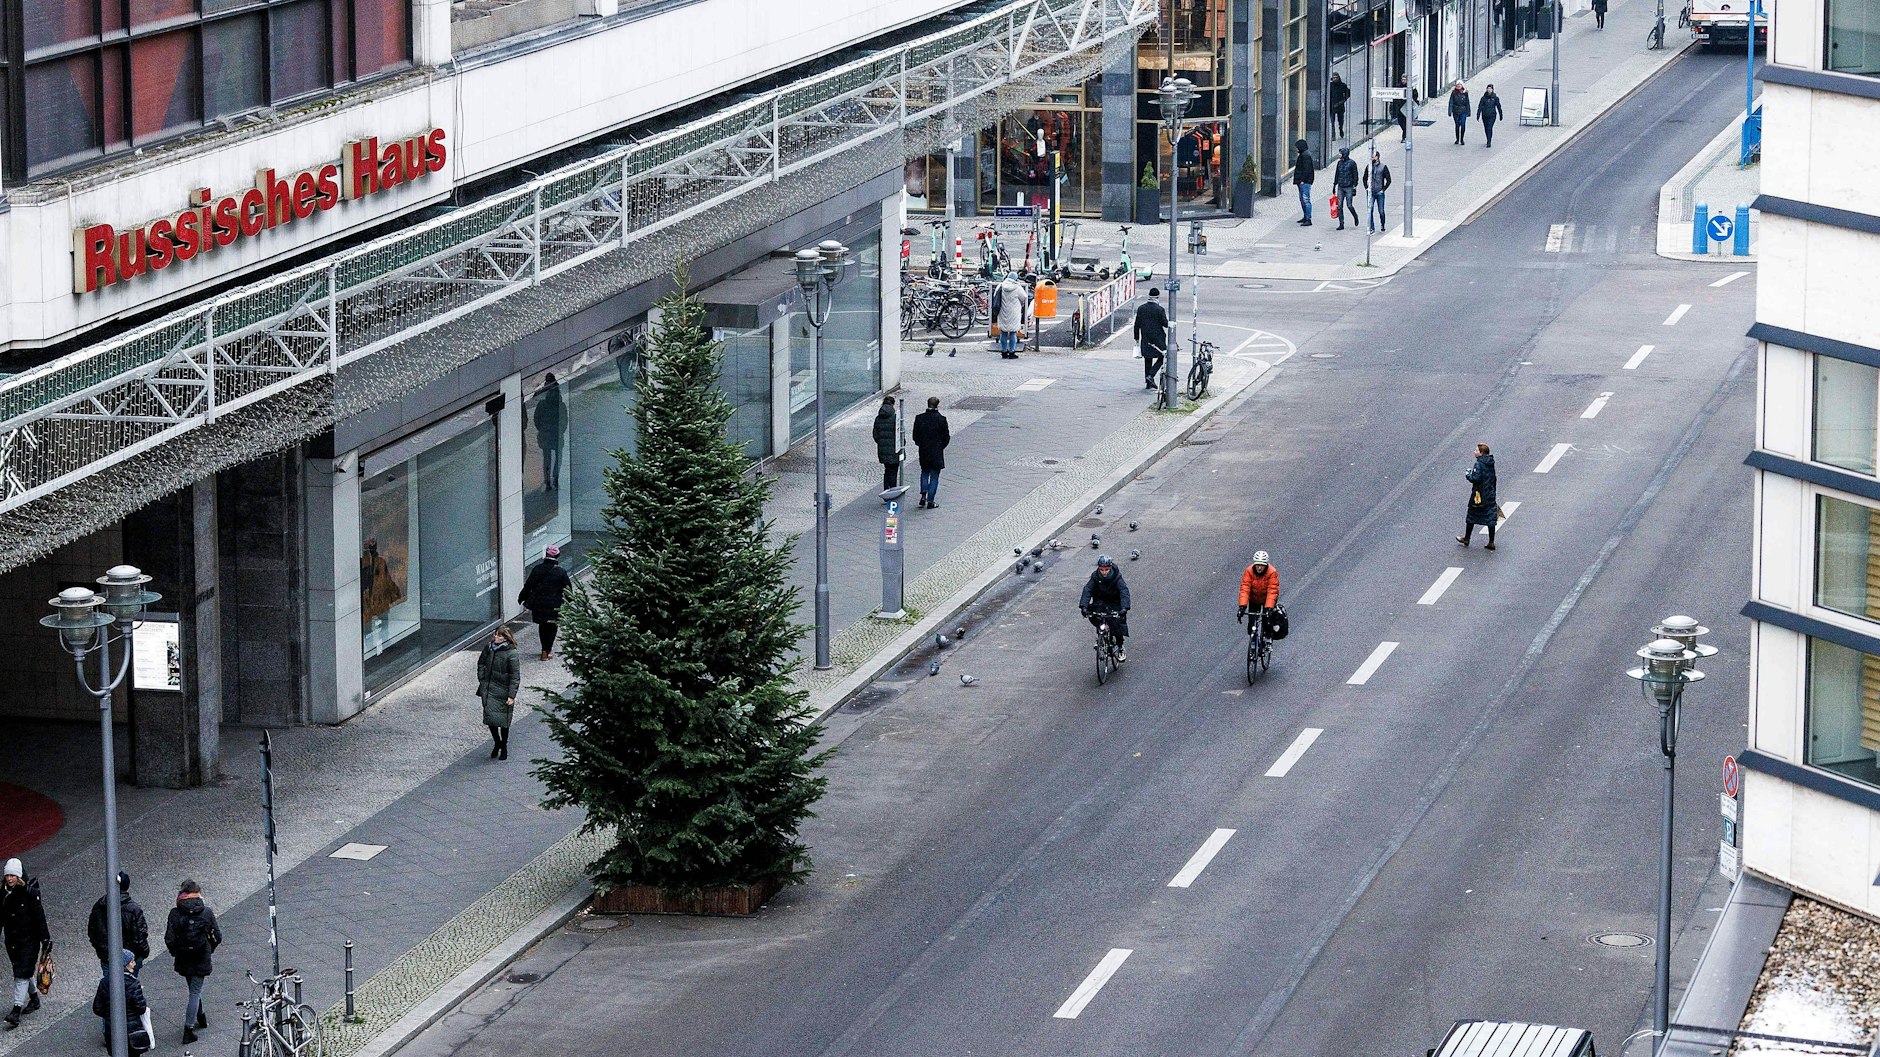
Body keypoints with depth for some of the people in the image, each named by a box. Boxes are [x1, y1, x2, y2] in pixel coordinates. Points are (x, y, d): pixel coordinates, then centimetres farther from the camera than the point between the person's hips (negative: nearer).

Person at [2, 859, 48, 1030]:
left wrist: (45, 939, -11)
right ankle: (34, 999, 41)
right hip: (12, 939, 6)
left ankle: (16, 1011, -15)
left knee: (22, 973, -11)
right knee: (22, 971, 19)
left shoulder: (30, 892, -15)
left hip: (29, 939, -6)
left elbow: (39, 917, -13)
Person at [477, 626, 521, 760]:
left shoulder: (511, 654, -16)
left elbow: (515, 677, -14)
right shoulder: (488, 648, -1)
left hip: (503, 691, -4)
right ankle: (497, 743, 28)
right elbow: (481, 663, 19)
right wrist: (482, 679, 7)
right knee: (490, 717, 5)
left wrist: (511, 696, -17)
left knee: (503, 720, 6)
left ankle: (504, 748, 24)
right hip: (488, 689, 4)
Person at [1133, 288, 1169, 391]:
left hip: (1145, 339, 4)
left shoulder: (1141, 309, 2)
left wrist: (1137, 339, 13)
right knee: (1161, 357, 10)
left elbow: (1137, 325, 5)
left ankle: (1148, 383, 14)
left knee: (1148, 360, 12)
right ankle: (1151, 375, -8)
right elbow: (1165, 324, -11)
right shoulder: (1160, 309, -13)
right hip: (1158, 339, -4)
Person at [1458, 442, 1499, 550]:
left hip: (1478, 494, -7)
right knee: (1490, 518, 7)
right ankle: (1491, 542, 7)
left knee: (1471, 517, 11)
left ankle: (1466, 539, 25)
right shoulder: (1491, 464, 5)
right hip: (1490, 495, 7)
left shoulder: (1479, 464, -19)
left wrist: (1468, 475, -6)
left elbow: (1475, 478, -25)